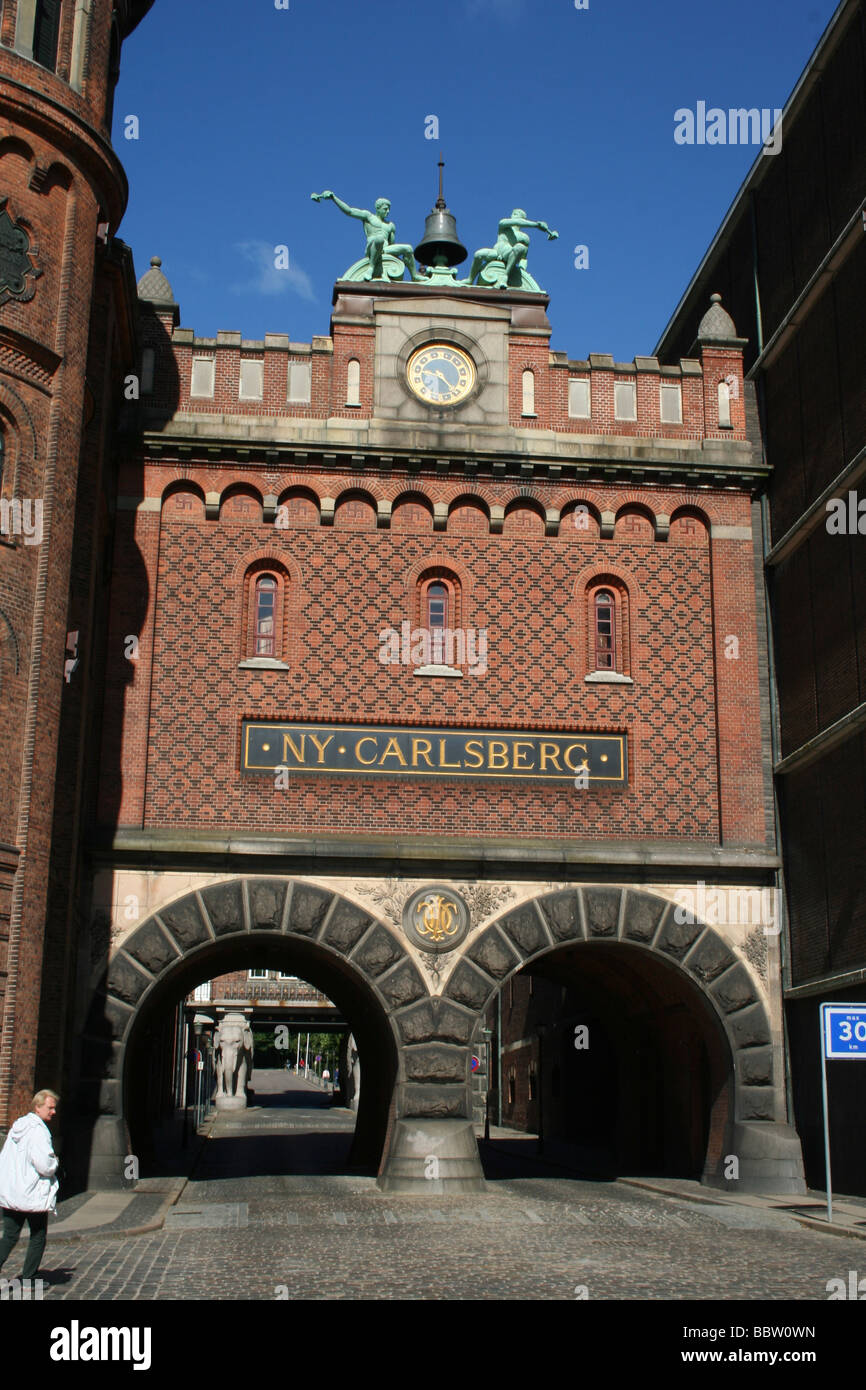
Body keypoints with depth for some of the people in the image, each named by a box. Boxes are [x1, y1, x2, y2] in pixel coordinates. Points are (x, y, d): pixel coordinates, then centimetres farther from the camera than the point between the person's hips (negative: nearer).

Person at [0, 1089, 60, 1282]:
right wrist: (55, 1162, -2)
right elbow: (45, 1166, -24)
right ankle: (28, 1279, 12)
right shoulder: (38, 1131, -18)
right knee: (38, 1238, 8)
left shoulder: (16, 1127, 9)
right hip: (33, 1197, -7)